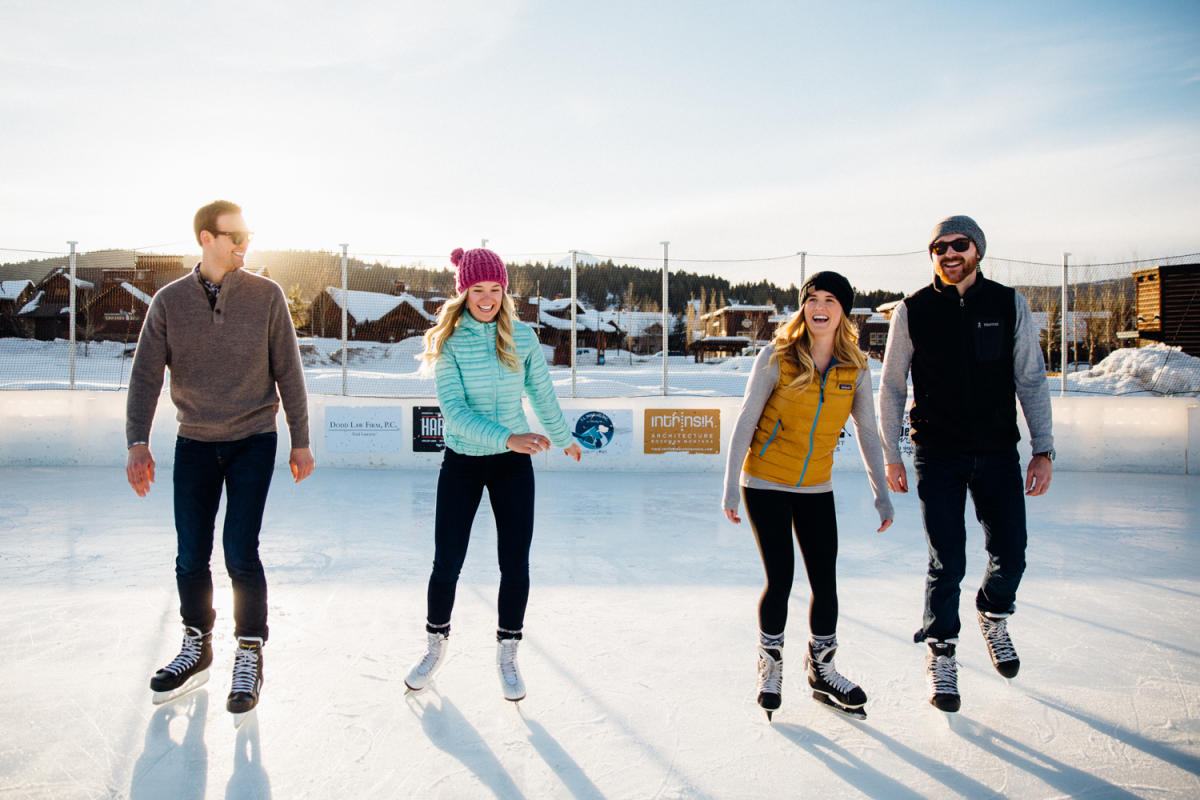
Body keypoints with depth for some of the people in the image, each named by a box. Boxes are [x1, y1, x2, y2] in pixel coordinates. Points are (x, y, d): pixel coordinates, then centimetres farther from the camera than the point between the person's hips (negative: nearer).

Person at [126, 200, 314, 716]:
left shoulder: (266, 296, -3)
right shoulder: (169, 301, 0)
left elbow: (287, 371, -1)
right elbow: (146, 374, -1)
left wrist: (300, 441, 0)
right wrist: (137, 443, -11)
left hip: (253, 441, -2)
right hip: (194, 444, 2)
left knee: (240, 552, -7)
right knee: (191, 557, 7)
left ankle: (250, 657, 10)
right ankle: (196, 649, 28)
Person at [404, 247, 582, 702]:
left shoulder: (522, 336, -3)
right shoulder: (448, 341, -9)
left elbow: (542, 394, 11)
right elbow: (454, 410, -19)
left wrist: (562, 438, 22)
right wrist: (508, 437, -32)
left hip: (513, 464, 1)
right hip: (461, 463, -1)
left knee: (515, 565, 3)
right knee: (446, 565, 4)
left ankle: (507, 656, 23)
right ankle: (435, 646, 30)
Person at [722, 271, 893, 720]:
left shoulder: (855, 369, -2)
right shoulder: (776, 358, -11)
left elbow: (867, 433, 7)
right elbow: (745, 423, -8)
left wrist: (881, 494, 8)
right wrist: (729, 489, -8)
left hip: (817, 490, 3)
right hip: (765, 485, -3)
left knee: (825, 583, 3)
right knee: (780, 580, -4)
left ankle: (821, 670, 27)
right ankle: (770, 667, 21)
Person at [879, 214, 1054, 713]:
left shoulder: (1010, 305, 1)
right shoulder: (912, 311, -2)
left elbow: (1031, 381, 5)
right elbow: (891, 388, 3)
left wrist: (1043, 449, 0)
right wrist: (891, 457, 1)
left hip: (998, 453, 2)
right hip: (937, 456, -2)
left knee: (1010, 555, 5)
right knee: (947, 563, -3)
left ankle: (993, 615, 38)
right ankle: (941, 657, 17)